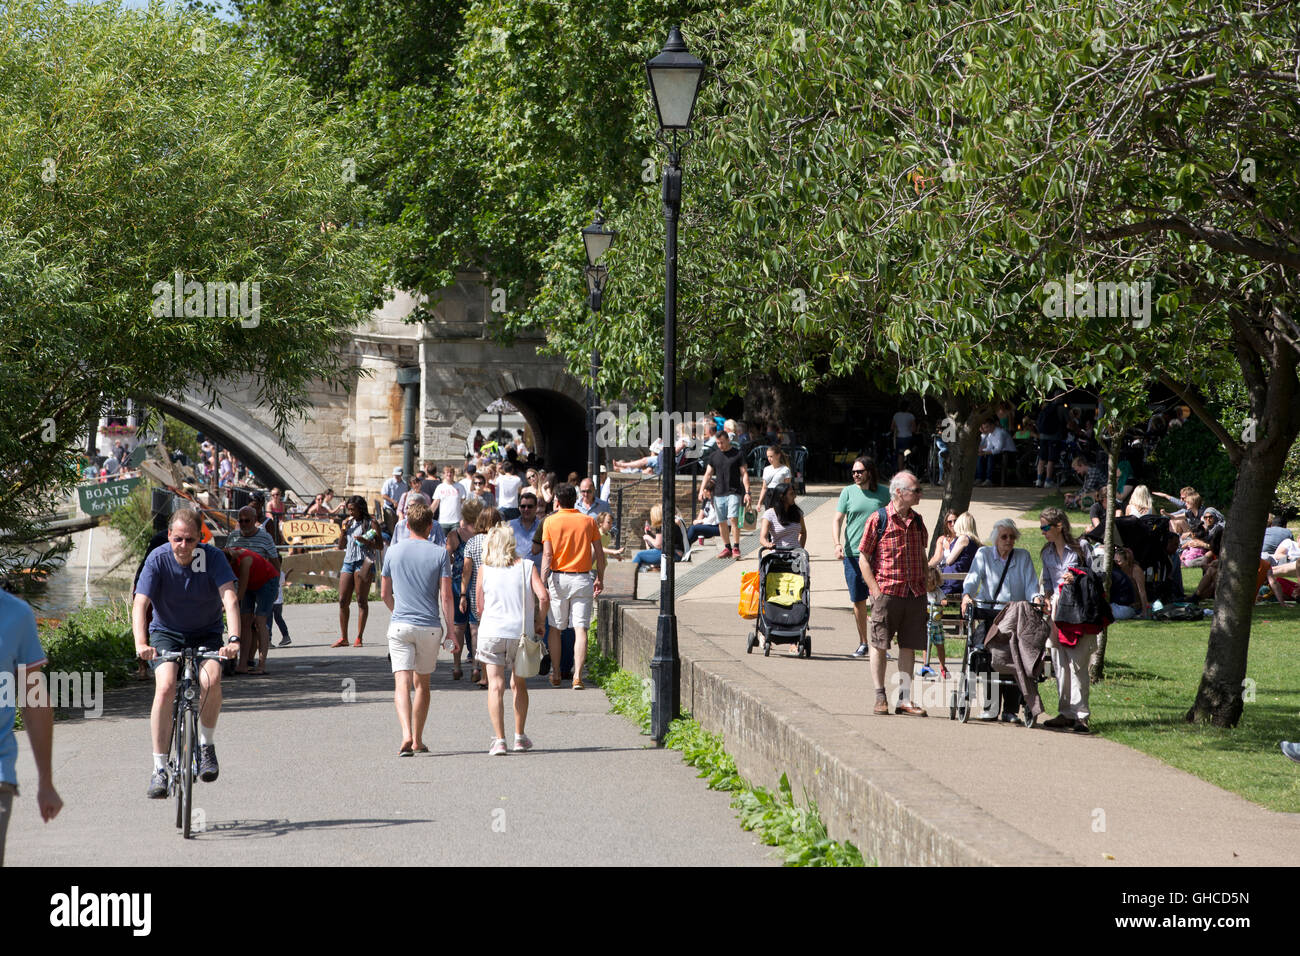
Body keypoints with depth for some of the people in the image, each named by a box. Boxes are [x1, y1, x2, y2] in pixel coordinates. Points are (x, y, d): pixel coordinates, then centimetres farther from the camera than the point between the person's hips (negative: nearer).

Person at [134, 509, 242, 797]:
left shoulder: (212, 557, -18)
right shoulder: (158, 559, -18)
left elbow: (230, 598, -29)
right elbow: (140, 603, -26)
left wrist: (234, 639, -45)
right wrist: (141, 643, -43)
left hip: (206, 633, 0)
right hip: (166, 633, 0)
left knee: (211, 680, -29)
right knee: (165, 687, -25)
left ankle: (207, 744, -4)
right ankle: (159, 768, -18)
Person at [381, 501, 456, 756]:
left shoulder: (393, 551, 3)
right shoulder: (440, 553, -2)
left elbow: (385, 594, 11)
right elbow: (446, 596, -7)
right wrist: (451, 632, -1)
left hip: (400, 624, 0)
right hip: (430, 627, 0)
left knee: (402, 683, -7)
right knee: (422, 683, 16)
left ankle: (407, 735, -28)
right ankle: (417, 741, 22)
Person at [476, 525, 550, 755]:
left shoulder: (485, 570, 3)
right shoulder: (527, 566, 2)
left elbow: (480, 605, 10)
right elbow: (543, 596, -9)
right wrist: (540, 622, 5)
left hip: (492, 632, -1)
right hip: (521, 631, 1)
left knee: (495, 686, 0)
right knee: (519, 684, 19)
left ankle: (499, 740, -11)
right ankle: (520, 737, 22)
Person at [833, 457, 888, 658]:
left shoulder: (883, 493, 5)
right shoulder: (848, 492, 5)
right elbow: (837, 520, 3)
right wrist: (838, 544, -12)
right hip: (852, 553, 1)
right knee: (858, 601, 6)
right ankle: (863, 643, 17)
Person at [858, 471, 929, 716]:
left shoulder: (917, 521, 12)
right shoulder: (877, 519, -5)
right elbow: (863, 559, -4)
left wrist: (925, 584, 14)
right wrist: (876, 590, -10)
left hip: (915, 594, 5)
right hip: (887, 592, -5)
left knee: (909, 646, 5)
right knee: (880, 645, 1)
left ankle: (904, 699, 9)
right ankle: (880, 698, 10)